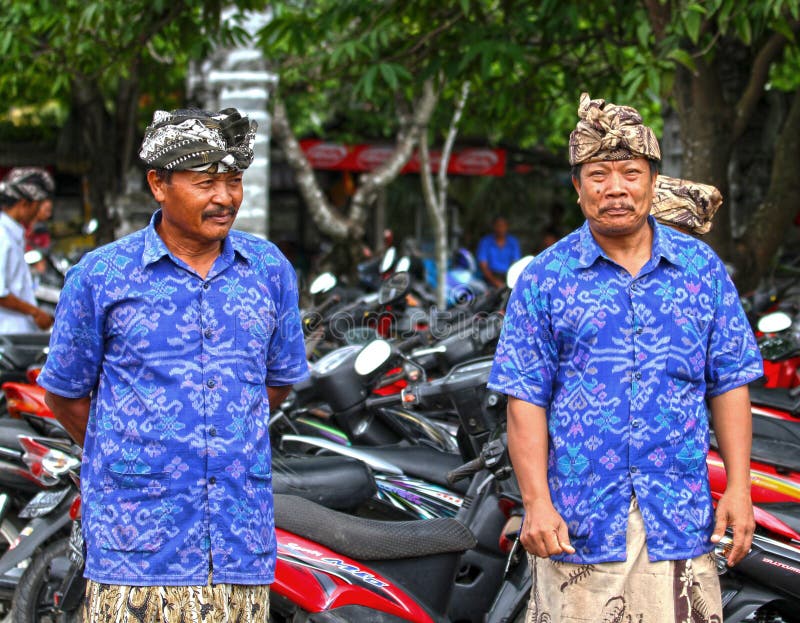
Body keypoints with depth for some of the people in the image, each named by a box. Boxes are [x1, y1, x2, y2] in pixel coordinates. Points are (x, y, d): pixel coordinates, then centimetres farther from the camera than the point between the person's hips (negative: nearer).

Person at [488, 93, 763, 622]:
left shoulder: (702, 268, 6)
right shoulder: (545, 278, 1)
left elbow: (728, 385, 6)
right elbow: (526, 399, -2)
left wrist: (739, 487, -1)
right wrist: (536, 502, -11)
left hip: (680, 518, 1)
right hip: (579, 516, -1)